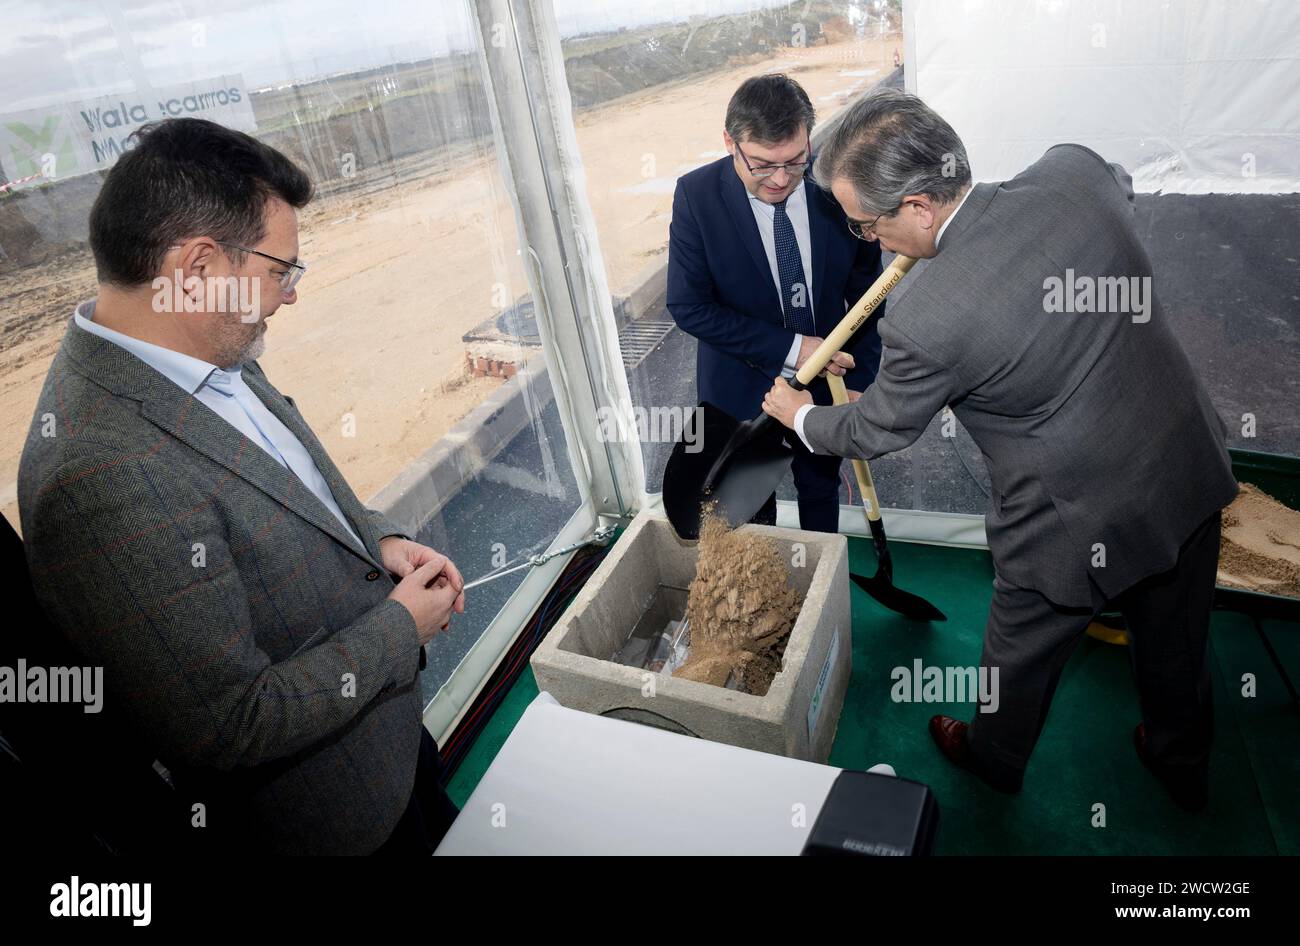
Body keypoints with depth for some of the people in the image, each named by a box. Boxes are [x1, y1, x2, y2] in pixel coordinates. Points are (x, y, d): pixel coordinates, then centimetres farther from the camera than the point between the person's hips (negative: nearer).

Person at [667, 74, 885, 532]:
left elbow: (866, 295, -6)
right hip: (743, 386, -2)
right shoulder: (697, 195, -19)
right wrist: (790, 348, -24)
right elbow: (688, 306, -19)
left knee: (822, 487, 25)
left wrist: (860, 382, -10)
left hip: (828, 378, 2)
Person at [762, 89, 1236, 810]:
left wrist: (800, 416, 8)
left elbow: (876, 432, -12)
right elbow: (1120, 186, 14)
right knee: (1175, 642, 30)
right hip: (1192, 470, 7)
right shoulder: (1075, 170, -14)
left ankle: (995, 758, 53)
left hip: (1078, 526, -6)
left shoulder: (925, 323, -32)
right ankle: (1182, 764, 57)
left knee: (1021, 656, 24)